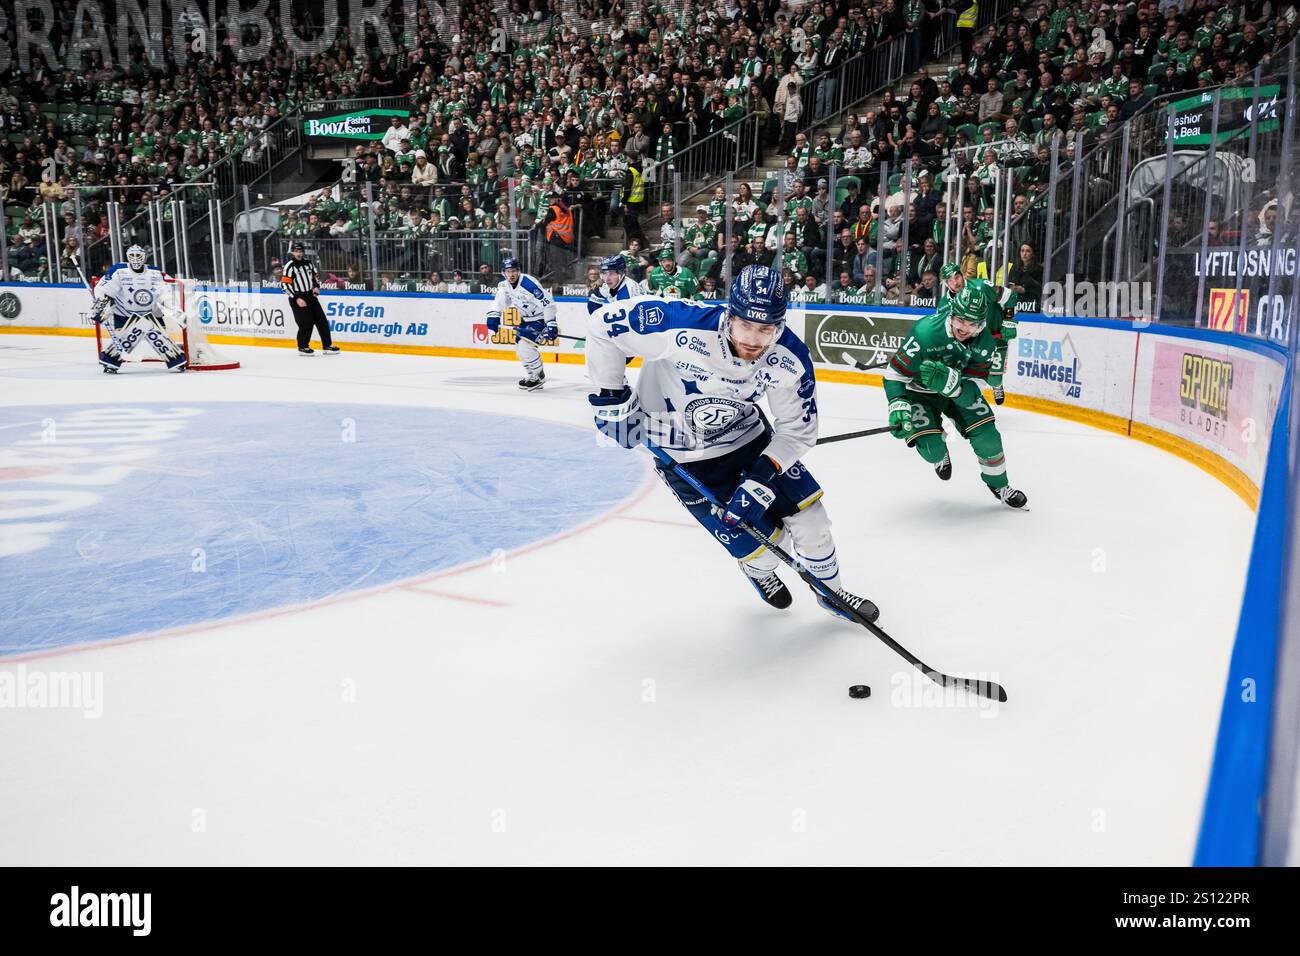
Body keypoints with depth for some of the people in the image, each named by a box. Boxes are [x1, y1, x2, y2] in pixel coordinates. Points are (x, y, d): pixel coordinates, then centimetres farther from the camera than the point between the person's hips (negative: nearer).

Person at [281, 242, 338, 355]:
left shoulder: (308, 263, 8)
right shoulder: (289, 266, -12)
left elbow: (315, 276, 22)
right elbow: (285, 284, -17)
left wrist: (316, 286, 3)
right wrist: (296, 299, -21)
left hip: (310, 296, 7)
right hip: (297, 298, -7)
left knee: (322, 320, 3)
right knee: (306, 322, -12)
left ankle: (327, 346, 10)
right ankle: (302, 347, 5)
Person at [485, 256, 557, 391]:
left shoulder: (529, 284, -29)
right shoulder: (503, 285, -5)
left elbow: (548, 303, -28)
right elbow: (500, 301, 13)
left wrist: (551, 325, -29)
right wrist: (493, 316, -2)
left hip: (541, 318, -9)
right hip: (526, 319, 9)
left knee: (525, 344, -20)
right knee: (519, 346, 10)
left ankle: (538, 377, -4)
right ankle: (531, 375, 26)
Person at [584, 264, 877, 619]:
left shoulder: (790, 358, -21)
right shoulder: (682, 327, -35)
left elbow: (798, 428, -9)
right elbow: (603, 324, -24)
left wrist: (763, 476, -23)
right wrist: (611, 398, -18)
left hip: (748, 436, 4)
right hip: (684, 455, -4)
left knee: (809, 516, 5)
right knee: (758, 542, -3)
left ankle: (831, 591, 35)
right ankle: (760, 572, 36)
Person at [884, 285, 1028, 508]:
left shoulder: (984, 343, -20)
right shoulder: (926, 332, -33)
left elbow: (972, 391, -24)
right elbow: (894, 372, -27)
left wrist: (950, 382, -46)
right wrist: (898, 405, -40)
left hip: (959, 389, 4)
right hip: (918, 390, -3)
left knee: (986, 435, -7)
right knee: (931, 449, -19)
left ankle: (999, 485, 20)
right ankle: (941, 456, 22)